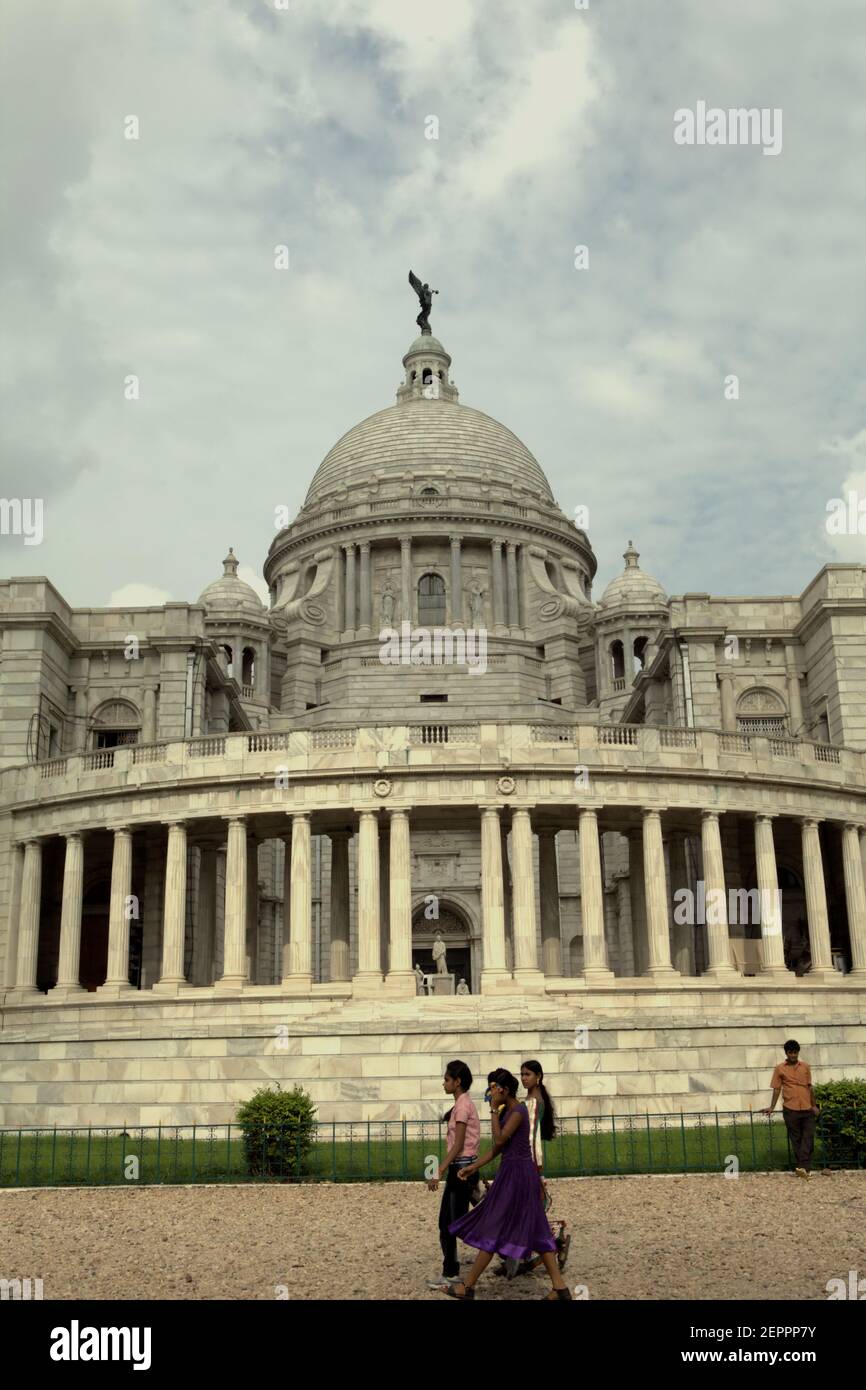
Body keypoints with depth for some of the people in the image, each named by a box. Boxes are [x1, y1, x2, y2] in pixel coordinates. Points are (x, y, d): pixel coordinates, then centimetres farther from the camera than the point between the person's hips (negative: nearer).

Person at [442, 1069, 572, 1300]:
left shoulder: (518, 1111, -15)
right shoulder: (507, 1111, 13)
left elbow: (499, 1140, -20)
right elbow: (498, 1148, 15)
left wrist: (494, 1110, -14)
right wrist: (474, 1166, 12)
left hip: (516, 1174, -10)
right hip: (516, 1171, 10)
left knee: (493, 1227, -1)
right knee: (533, 1229, 10)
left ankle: (468, 1286, 9)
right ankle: (560, 1288, 10)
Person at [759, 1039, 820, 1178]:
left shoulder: (805, 1066, 8)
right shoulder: (780, 1069, 1)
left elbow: (810, 1087, 13)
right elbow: (777, 1089, 5)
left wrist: (814, 1105, 10)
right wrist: (772, 1107, 2)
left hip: (807, 1108, 2)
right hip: (790, 1109, -2)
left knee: (808, 1138, -7)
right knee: (796, 1139, 4)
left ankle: (802, 1167, -8)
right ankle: (804, 1167, 10)